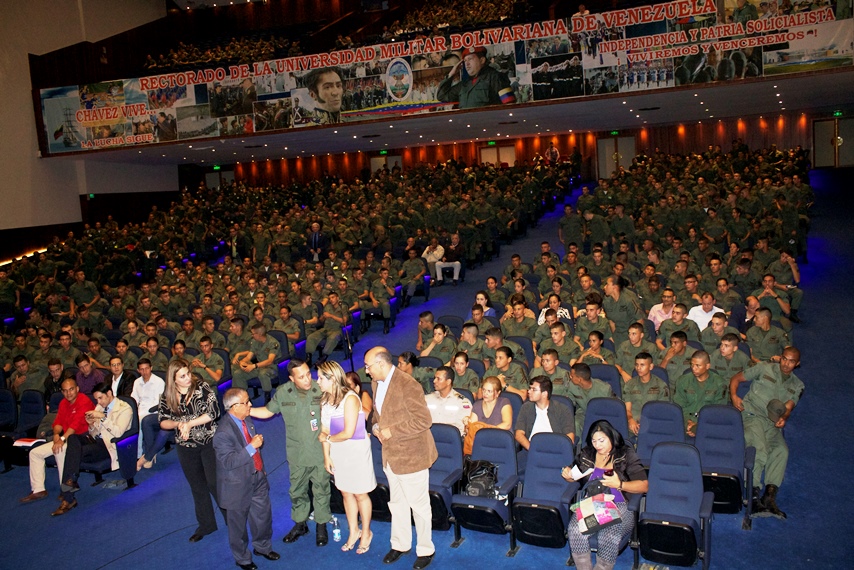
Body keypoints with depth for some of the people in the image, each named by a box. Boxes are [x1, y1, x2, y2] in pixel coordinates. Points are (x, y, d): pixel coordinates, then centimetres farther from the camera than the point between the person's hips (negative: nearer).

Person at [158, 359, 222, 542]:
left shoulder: (202, 387, -14)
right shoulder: (167, 396, -3)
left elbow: (213, 412, -19)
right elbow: (162, 421, 2)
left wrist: (189, 423, -20)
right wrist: (178, 424, -17)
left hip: (209, 443, -4)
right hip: (186, 447, 4)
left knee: (215, 483, -1)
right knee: (197, 487, 16)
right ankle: (206, 524, 32)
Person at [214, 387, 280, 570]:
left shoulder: (248, 420, -3)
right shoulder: (223, 433, -27)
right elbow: (228, 462, -30)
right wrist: (251, 447, -32)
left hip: (257, 479, 7)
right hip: (238, 486, -7)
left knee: (264, 515, 20)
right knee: (238, 524, 15)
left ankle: (262, 547, 46)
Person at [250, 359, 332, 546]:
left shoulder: (321, 390, -18)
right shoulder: (283, 394, -8)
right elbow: (267, 411, 8)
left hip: (320, 453, -2)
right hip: (297, 455, 3)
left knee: (321, 490, 13)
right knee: (297, 491, 19)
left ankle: (321, 526, 33)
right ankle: (300, 524, 41)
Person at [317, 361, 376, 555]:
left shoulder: (350, 398, -21)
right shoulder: (325, 400, 1)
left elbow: (348, 433, -22)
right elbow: (325, 430, 5)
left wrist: (327, 438, -8)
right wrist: (326, 455, 1)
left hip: (356, 450, -6)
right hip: (337, 451, 6)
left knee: (360, 494, 7)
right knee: (345, 492, 16)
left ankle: (366, 532, 27)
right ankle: (353, 531, 34)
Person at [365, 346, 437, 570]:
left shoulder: (407, 385, -24)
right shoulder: (376, 383, 3)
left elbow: (423, 420, -25)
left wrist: (392, 431, -23)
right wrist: (375, 426, -2)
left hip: (411, 455, -8)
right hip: (390, 455, 8)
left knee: (419, 505, 8)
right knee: (397, 503, 22)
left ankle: (425, 550, 26)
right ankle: (400, 544, 40)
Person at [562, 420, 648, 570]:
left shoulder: (626, 455, 2)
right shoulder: (587, 454, 13)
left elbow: (644, 485, -3)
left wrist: (620, 484, -18)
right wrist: (568, 475, 2)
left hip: (619, 506, -3)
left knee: (609, 536, -34)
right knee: (576, 530, -29)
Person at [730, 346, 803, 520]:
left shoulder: (797, 386, 19)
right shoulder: (764, 368, 10)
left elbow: (788, 408, 4)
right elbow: (736, 378, 10)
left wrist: (783, 418, -20)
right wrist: (734, 396, -9)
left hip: (773, 422, 3)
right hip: (752, 415, -3)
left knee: (781, 450, -27)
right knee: (759, 451, -29)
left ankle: (770, 497, -27)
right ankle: (754, 496, -27)